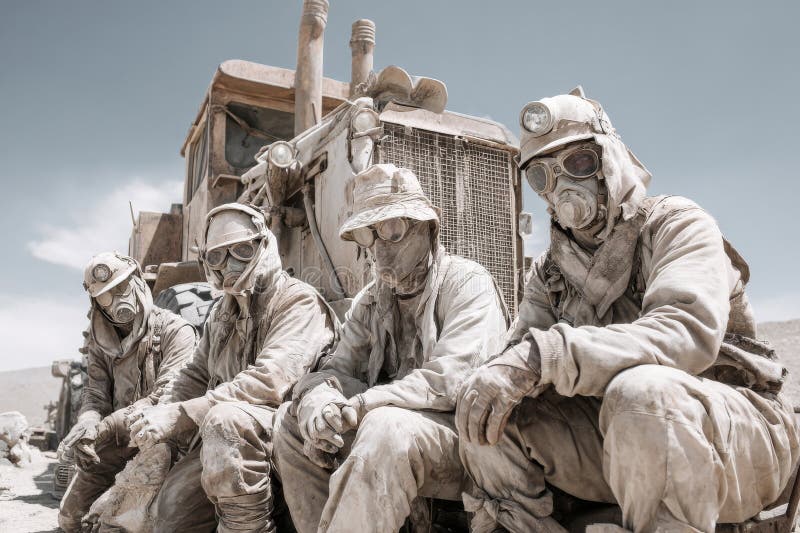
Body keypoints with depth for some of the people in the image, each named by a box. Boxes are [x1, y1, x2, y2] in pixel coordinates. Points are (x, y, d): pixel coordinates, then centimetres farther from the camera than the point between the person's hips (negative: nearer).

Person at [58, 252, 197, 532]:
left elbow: (166, 398, -24)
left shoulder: (175, 331, -16)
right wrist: (85, 424, -23)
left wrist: (104, 427, -28)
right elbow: (95, 393, 1)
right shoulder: (100, 341, 7)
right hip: (115, 443, 7)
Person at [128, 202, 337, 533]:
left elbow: (268, 381, -24)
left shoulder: (298, 299, -11)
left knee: (224, 419, -33)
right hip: (224, 441, 7)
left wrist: (180, 415, -23)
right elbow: (196, 376, 19)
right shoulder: (222, 312, 17)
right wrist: (159, 415, -3)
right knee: (172, 502, -11)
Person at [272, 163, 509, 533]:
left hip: (461, 433, -7)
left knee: (385, 428, -35)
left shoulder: (468, 283, -7)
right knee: (291, 422, -4)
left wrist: (352, 408, -25)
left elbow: (450, 379, -21)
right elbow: (339, 368, 7)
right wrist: (316, 398, -19)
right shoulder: (371, 301, 15)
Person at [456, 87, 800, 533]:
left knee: (640, 389, -37)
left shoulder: (677, 223, -9)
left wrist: (542, 355, -39)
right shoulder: (551, 271, 11)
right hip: (614, 438, 5)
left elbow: (690, 332, -29)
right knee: (485, 410, -12)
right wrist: (505, 370, -26)